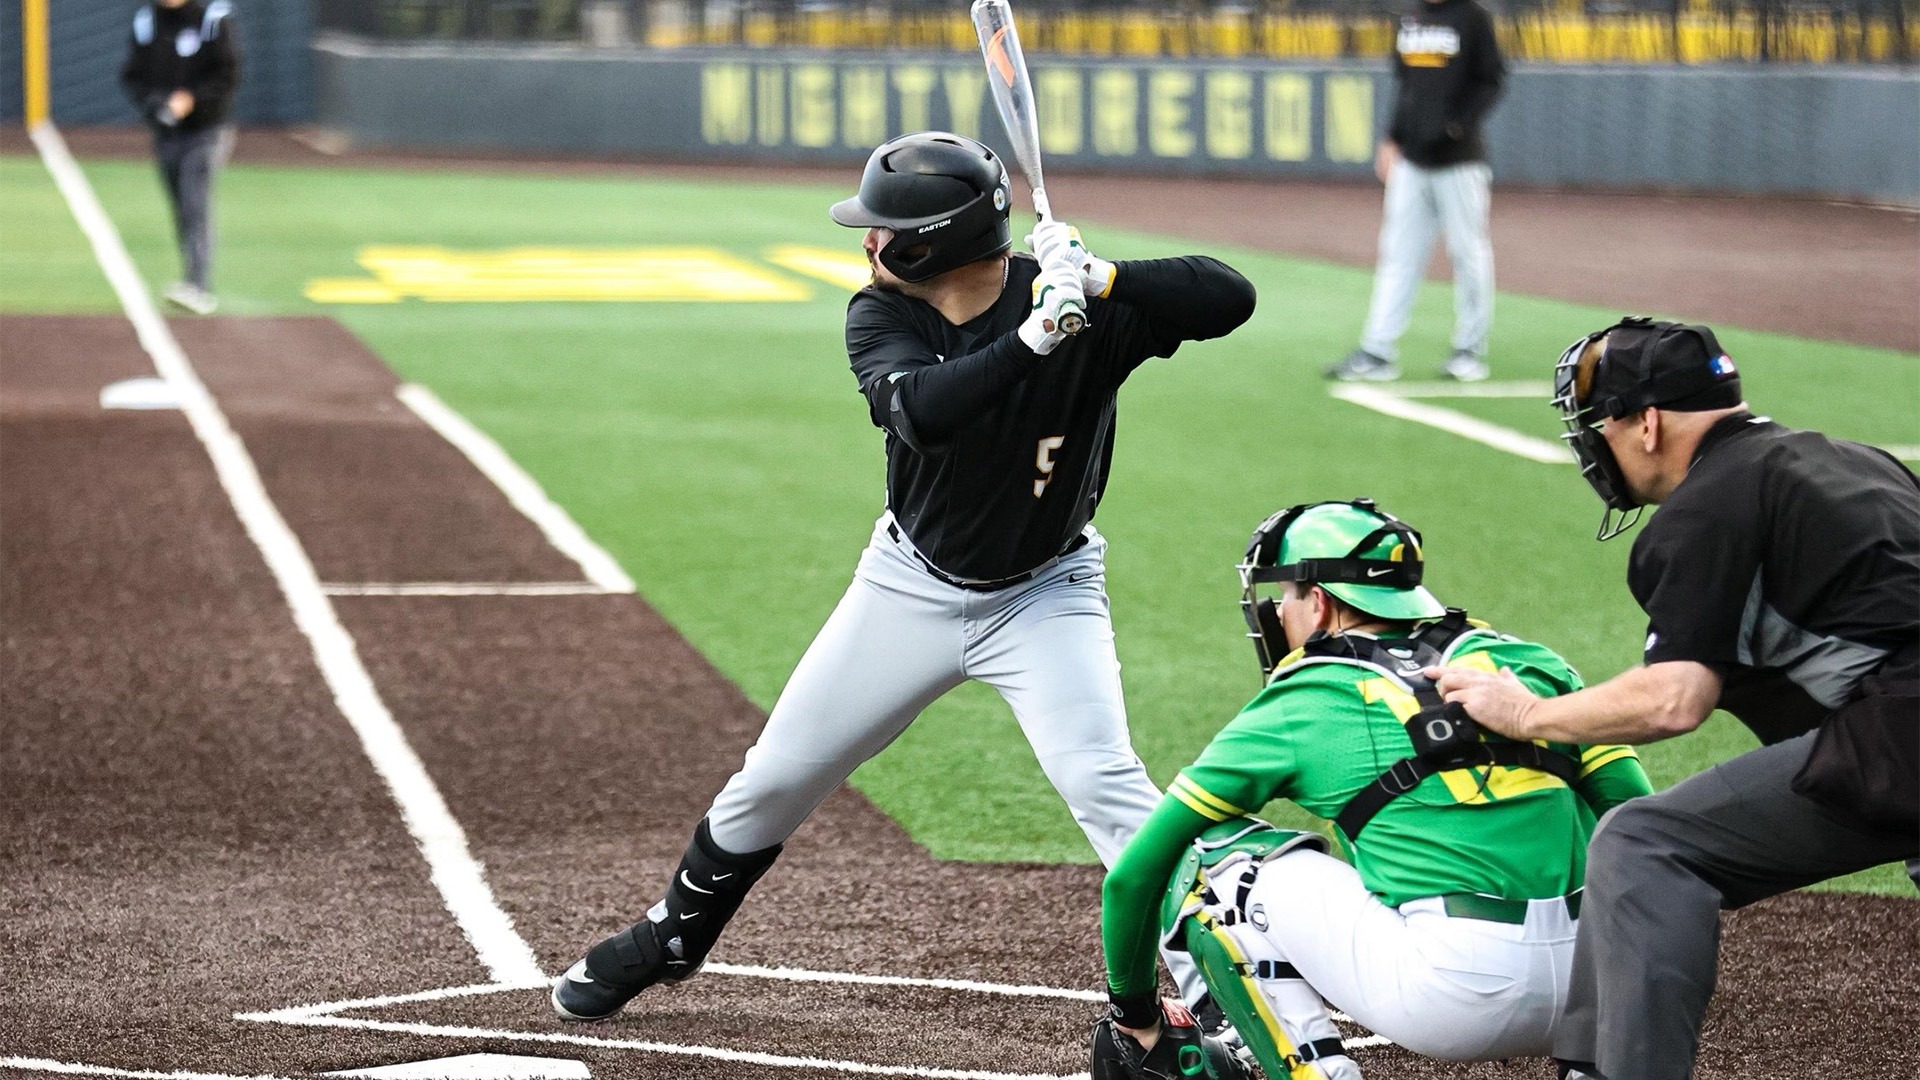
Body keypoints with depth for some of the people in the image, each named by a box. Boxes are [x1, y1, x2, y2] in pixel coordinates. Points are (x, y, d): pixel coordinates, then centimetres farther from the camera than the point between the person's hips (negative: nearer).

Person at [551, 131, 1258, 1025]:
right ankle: (670, 937, 36)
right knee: (774, 780, 12)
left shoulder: (1086, 309, -23)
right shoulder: (882, 317, -17)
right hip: (910, 585, 3)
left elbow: (1229, 297, -31)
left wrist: (1106, 280, -43)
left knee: (1104, 784, -25)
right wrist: (1032, 337, -47)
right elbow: (919, 410, -37)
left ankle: (1211, 978, -15)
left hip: (1043, 596, -3)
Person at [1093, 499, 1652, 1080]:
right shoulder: (1524, 661, 19)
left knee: (1212, 862, 11)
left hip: (1455, 994, -5)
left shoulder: (1292, 710, 11)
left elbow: (1134, 873, 16)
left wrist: (1133, 1012, 31)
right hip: (1590, 984, 6)